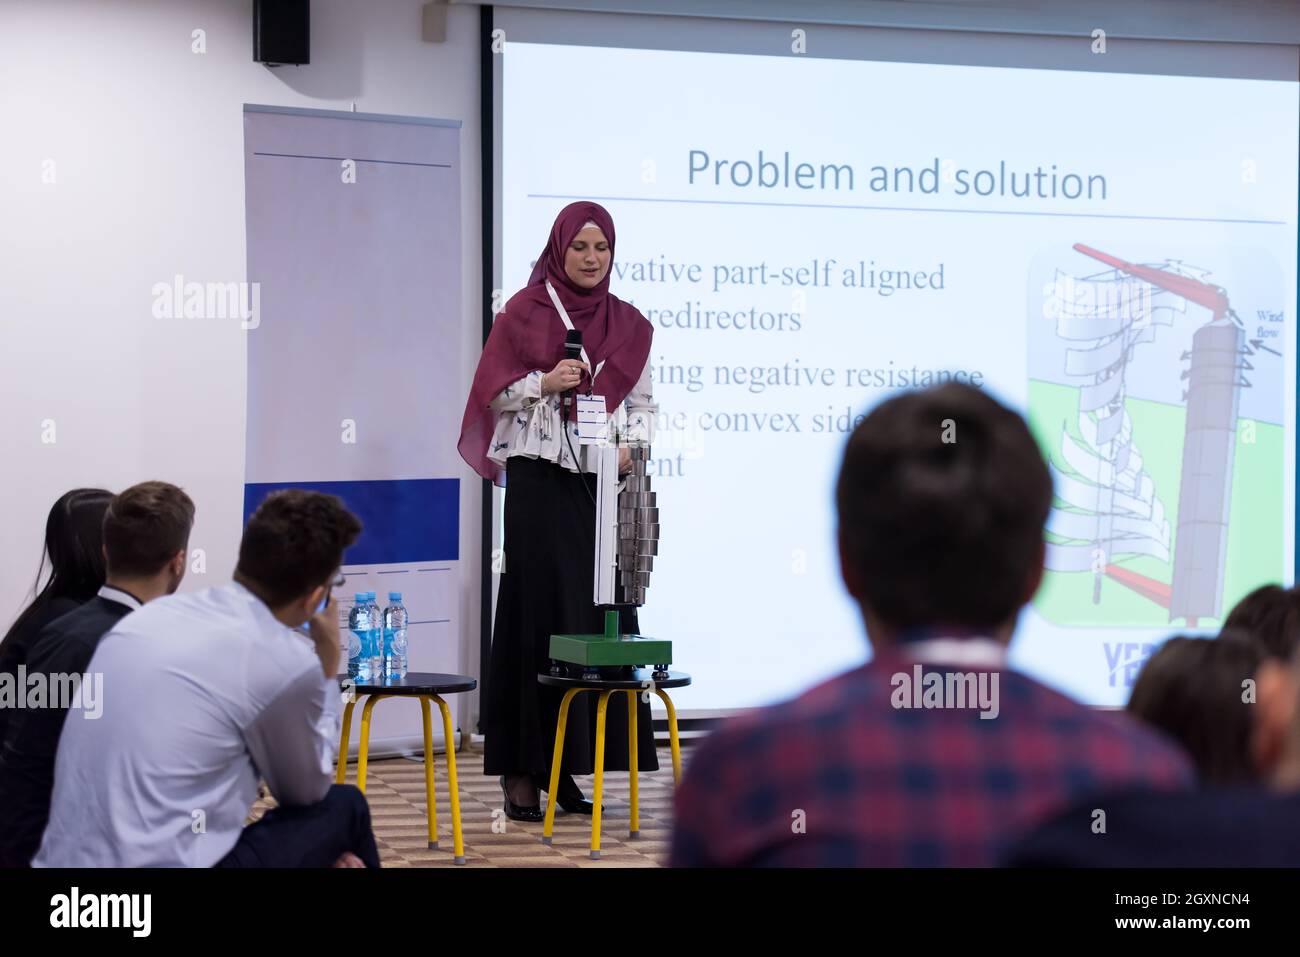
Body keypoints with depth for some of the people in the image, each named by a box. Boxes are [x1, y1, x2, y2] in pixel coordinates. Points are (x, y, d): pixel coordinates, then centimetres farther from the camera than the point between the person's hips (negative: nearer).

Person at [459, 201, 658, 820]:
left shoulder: (628, 325, 12)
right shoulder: (525, 311, 2)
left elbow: (643, 403, 15)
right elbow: (494, 393, 0)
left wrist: (632, 444, -4)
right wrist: (545, 382, -15)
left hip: (602, 487, 4)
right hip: (540, 484, -4)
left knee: (598, 615, 0)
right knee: (537, 616, -5)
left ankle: (567, 768, 8)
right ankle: (521, 773, -1)